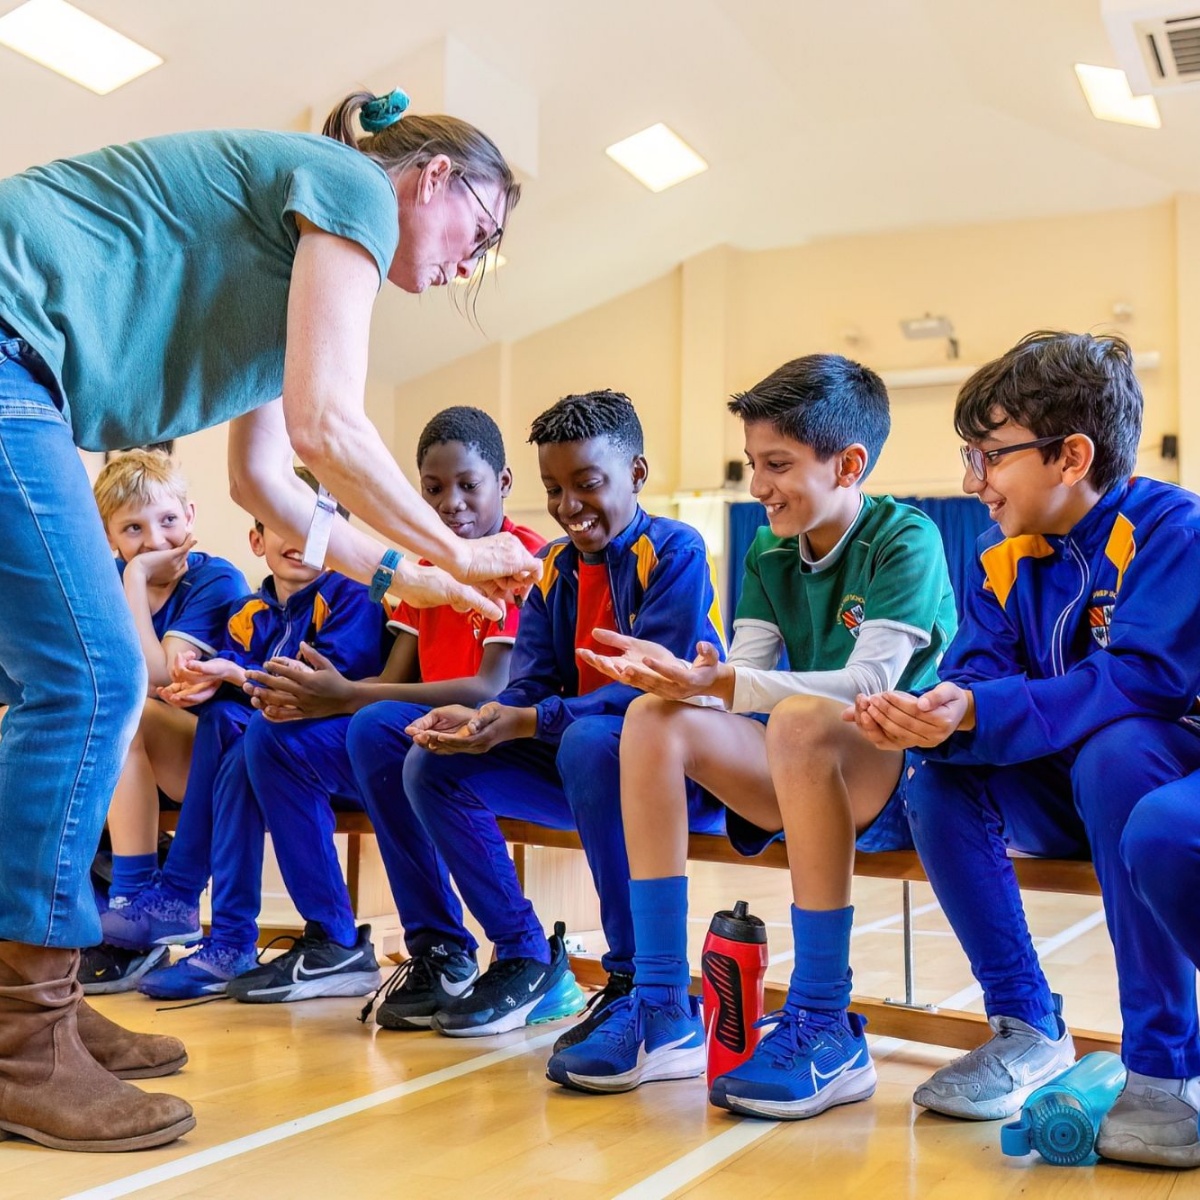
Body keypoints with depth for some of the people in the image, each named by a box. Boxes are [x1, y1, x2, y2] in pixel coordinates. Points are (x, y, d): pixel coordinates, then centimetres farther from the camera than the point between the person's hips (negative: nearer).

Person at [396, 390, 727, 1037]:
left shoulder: (674, 551, -12)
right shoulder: (554, 564, 10)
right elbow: (529, 685, 4)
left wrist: (523, 724, -29)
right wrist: (476, 718, -20)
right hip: (573, 763, 7)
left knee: (590, 742, -38)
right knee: (432, 766, -5)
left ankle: (635, 979, -24)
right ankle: (527, 961, 2)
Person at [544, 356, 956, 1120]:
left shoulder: (906, 539, -10)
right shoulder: (769, 555, 10)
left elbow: (869, 684, -22)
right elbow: (742, 680, 1)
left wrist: (718, 682, -30)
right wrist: (681, 675, -22)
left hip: (907, 772, -6)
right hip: (810, 777, 7)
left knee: (802, 720, -37)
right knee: (656, 722, -14)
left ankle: (826, 1029, -30)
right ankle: (662, 1012, -15)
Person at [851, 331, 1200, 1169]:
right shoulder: (1004, 563, 3)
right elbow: (975, 678, -7)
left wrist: (978, 713, -38)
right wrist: (928, 718, -31)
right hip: (1073, 796, 6)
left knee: (1113, 749, -36)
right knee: (940, 781, -18)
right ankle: (1026, 1027, -4)